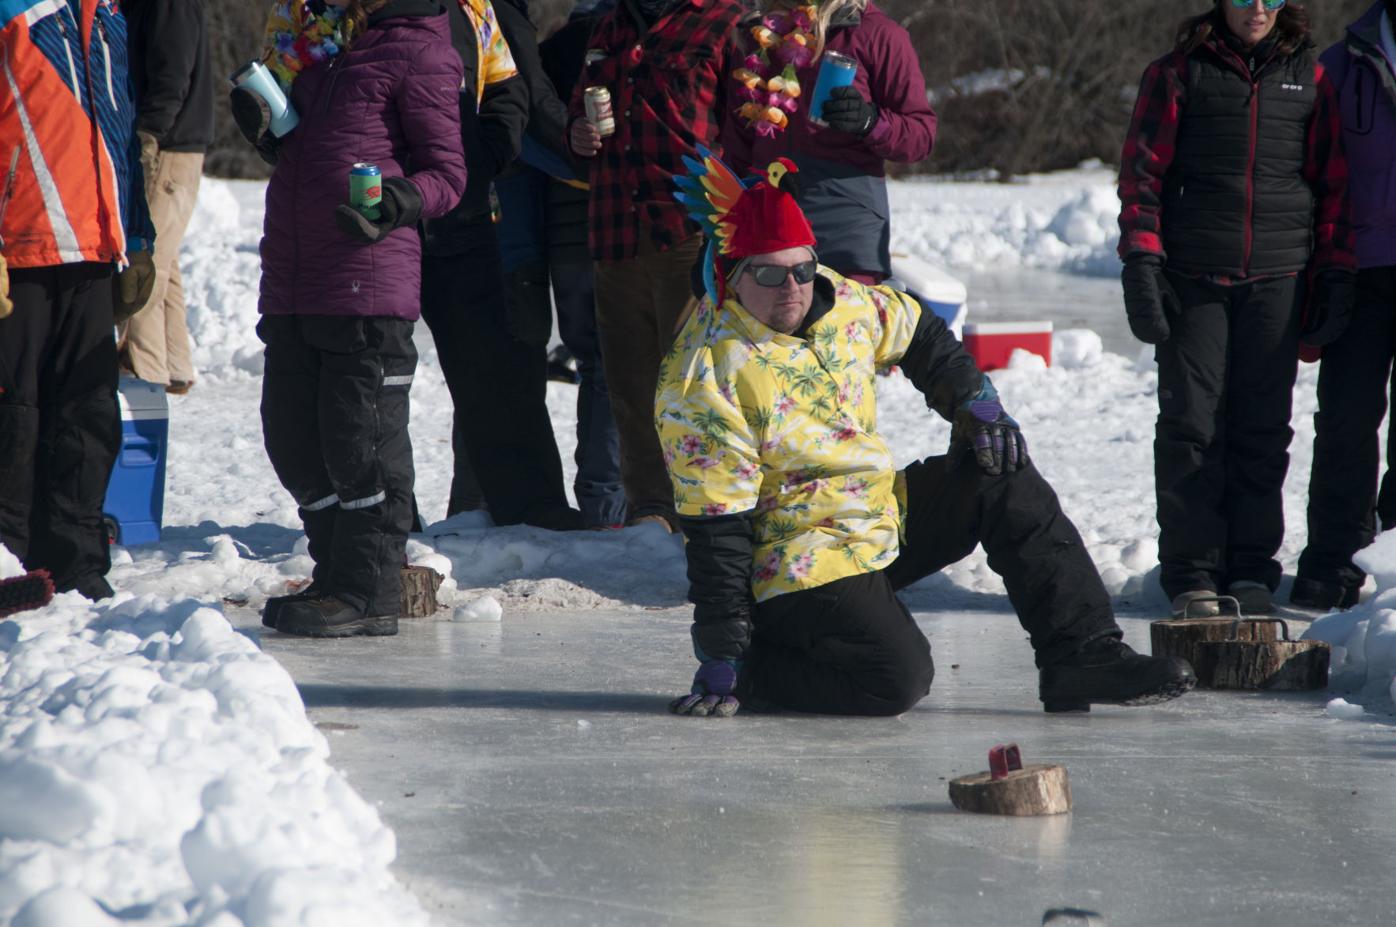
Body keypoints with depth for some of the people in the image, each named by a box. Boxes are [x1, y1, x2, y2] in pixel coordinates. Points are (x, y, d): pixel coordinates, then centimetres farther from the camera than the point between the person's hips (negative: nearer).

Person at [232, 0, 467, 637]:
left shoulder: (421, 53, -4)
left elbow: (448, 172, -7)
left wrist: (401, 200, -26)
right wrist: (266, 130, 9)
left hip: (370, 283, -9)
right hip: (292, 280, 9)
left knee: (362, 440, -5)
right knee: (293, 440, 12)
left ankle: (368, 594, 1)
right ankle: (334, 578, 22)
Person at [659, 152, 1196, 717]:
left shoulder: (842, 304, -3)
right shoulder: (705, 380, -23)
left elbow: (919, 336, 20)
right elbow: (716, 528, -22)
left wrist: (975, 403, 6)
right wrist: (720, 658, -22)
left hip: (882, 510, 8)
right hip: (799, 559, -8)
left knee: (1004, 479, -2)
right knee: (897, 680, -26)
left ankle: (1086, 657, -2)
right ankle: (754, 668, -3)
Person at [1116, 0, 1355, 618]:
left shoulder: (1309, 79, 11)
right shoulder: (1178, 74, 5)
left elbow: (1332, 183, 14)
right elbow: (1143, 170, 4)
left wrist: (1335, 275, 8)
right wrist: (1141, 260, -5)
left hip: (1278, 280, 1)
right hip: (1193, 278, -1)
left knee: (1263, 428, 1)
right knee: (1191, 424, -2)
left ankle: (1251, 569, 8)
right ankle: (1191, 573, 2)